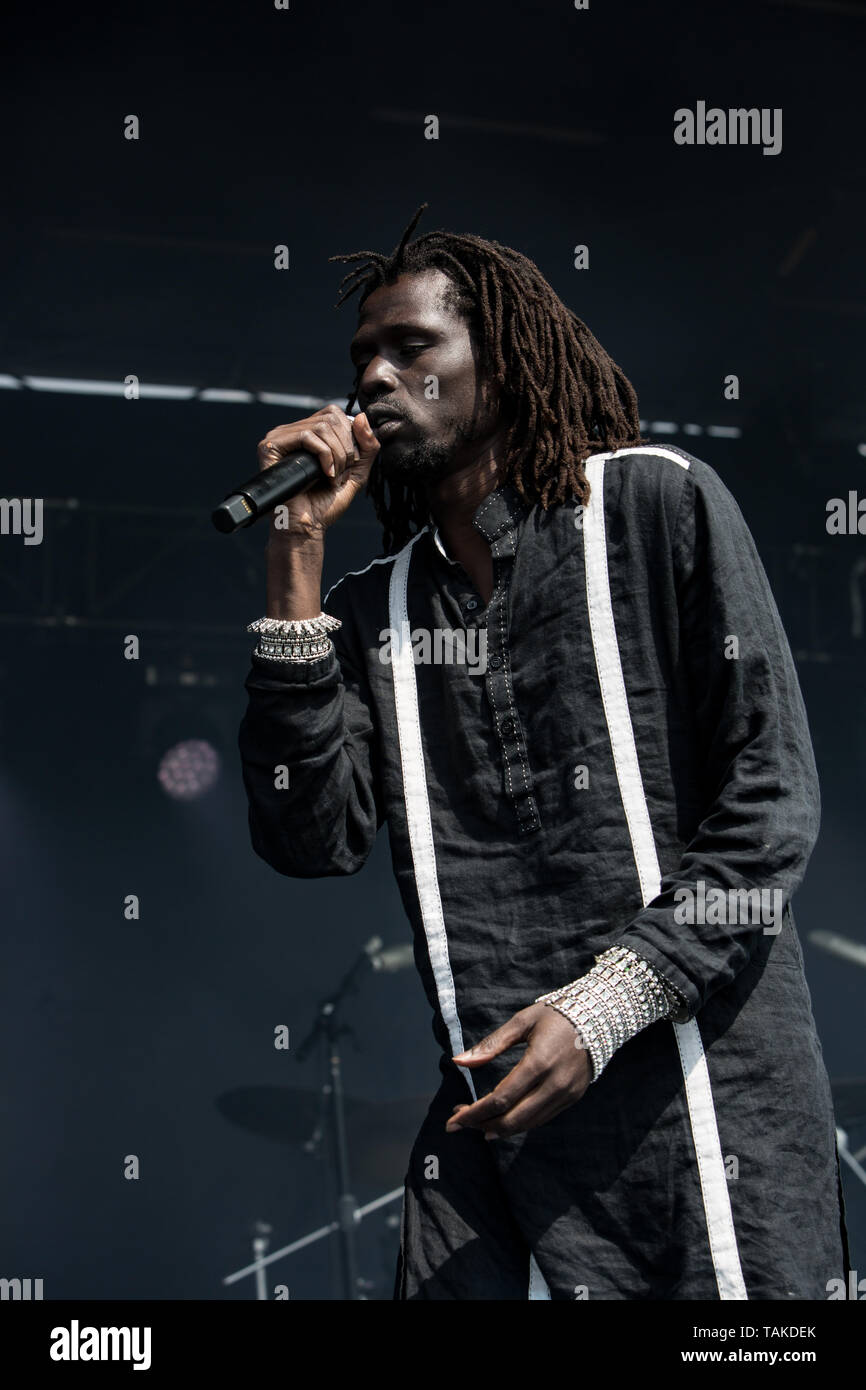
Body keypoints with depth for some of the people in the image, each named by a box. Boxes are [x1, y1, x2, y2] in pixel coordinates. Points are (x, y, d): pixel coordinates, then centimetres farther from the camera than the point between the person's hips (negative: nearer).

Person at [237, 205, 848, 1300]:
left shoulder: (658, 504, -1)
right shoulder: (370, 606, 11)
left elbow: (771, 803, -5)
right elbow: (312, 840, -3)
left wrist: (604, 1006, -15)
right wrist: (297, 550, -3)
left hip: (702, 1110, -3)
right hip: (490, 1123, 3)